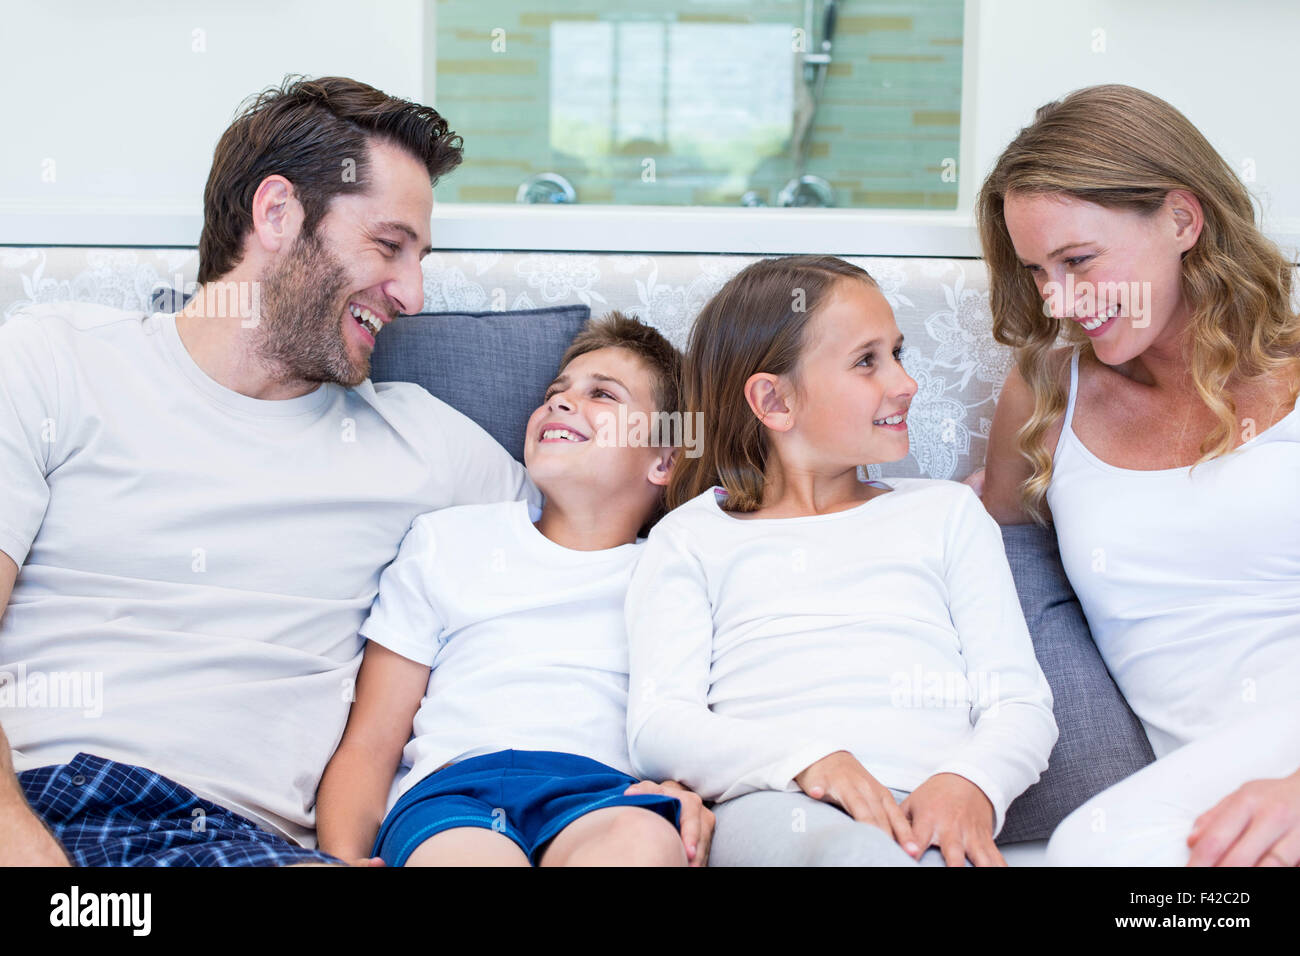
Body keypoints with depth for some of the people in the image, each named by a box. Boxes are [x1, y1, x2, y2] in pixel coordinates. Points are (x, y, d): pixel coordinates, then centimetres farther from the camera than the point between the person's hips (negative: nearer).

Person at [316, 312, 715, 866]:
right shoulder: (446, 540, 22)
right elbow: (368, 747, 15)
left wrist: (694, 799, -9)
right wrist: (342, 857, -4)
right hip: (449, 786, -1)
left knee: (647, 841, -37)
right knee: (470, 854, -39)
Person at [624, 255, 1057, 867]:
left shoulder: (946, 512, 27)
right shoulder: (692, 537, 20)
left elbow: (1021, 702, 16)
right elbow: (658, 726, 5)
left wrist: (969, 782, -9)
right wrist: (804, 759, -15)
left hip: (922, 809, 2)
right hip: (770, 801, -1)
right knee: (846, 847, -39)